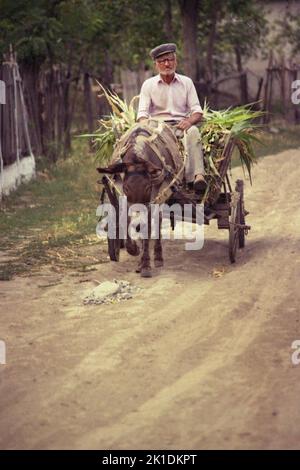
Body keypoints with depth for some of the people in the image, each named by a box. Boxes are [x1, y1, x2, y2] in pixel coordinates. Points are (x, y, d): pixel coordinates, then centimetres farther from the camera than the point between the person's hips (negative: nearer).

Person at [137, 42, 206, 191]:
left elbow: (197, 112, 9)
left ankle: (197, 176, -50)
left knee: (193, 131, -34)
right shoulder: (148, 84, 12)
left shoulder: (186, 82, 15)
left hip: (181, 125, 1)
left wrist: (189, 120, -15)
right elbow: (142, 114, 4)